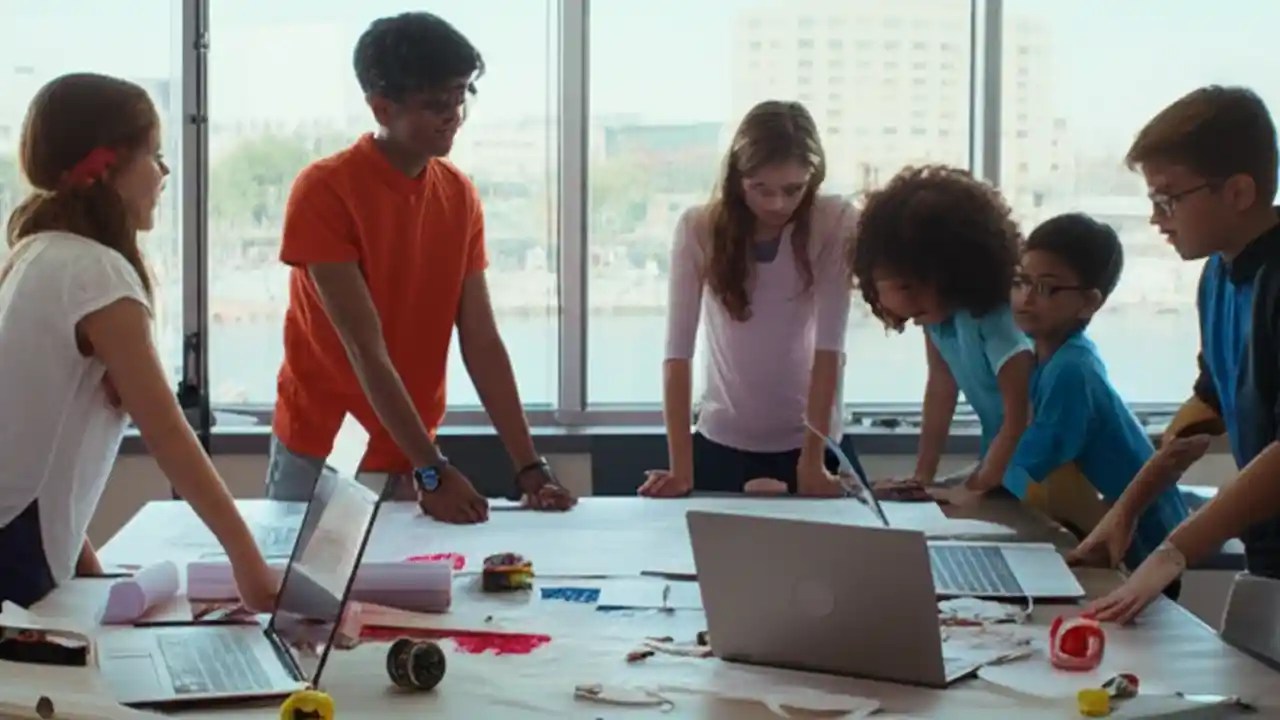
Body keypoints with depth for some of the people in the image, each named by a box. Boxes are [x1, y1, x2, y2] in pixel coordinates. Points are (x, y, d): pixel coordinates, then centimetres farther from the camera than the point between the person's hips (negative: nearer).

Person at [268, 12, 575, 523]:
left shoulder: (461, 196, 1)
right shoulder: (323, 191, -16)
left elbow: (482, 342, -2)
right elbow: (366, 349, -20)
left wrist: (529, 467, -9)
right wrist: (432, 470, -24)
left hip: (410, 454, 4)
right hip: (319, 453, -4)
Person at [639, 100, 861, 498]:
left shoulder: (834, 223, -13)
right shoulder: (698, 228, -12)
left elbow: (829, 346, -17)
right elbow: (678, 350, -17)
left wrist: (813, 460, -23)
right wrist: (680, 466, -24)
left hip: (809, 438, 0)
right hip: (722, 442, 1)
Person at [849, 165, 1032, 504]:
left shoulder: (997, 320, -27)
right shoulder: (937, 310, -5)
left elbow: (1020, 422, -27)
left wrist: (974, 490, -20)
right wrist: (921, 476, 0)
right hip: (999, 461, 7)